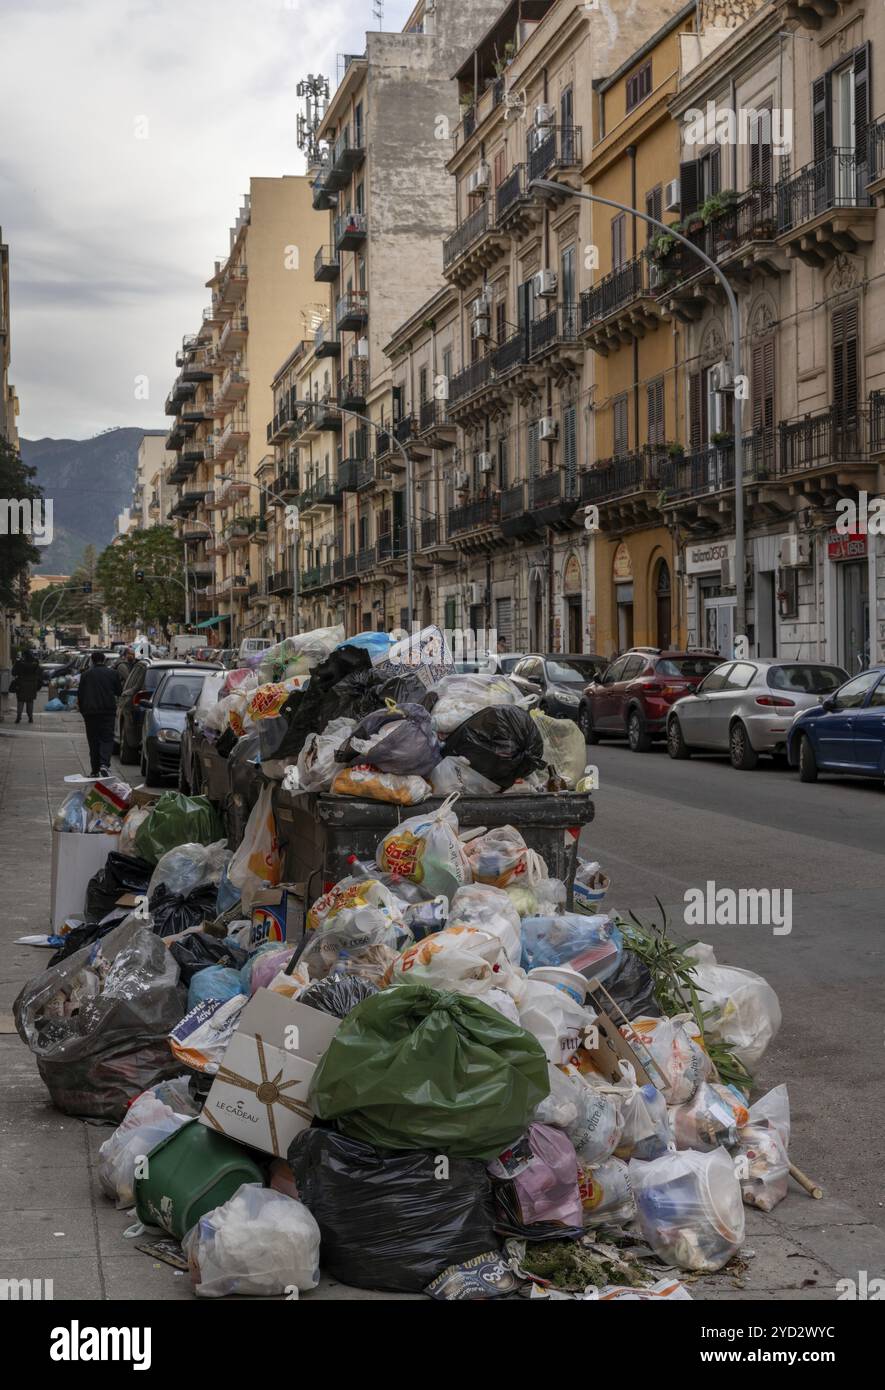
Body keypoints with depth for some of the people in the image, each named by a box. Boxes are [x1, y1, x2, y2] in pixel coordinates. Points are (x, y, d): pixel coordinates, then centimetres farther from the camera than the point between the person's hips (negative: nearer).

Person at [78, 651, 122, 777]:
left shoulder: (85, 674, 1)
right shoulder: (112, 673, -1)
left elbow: (80, 695, 4)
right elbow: (119, 691, 9)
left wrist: (82, 710, 15)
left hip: (90, 711, 1)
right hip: (108, 711, -1)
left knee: (93, 741, 9)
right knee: (107, 738, 0)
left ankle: (95, 770, 11)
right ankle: (104, 764, -23)